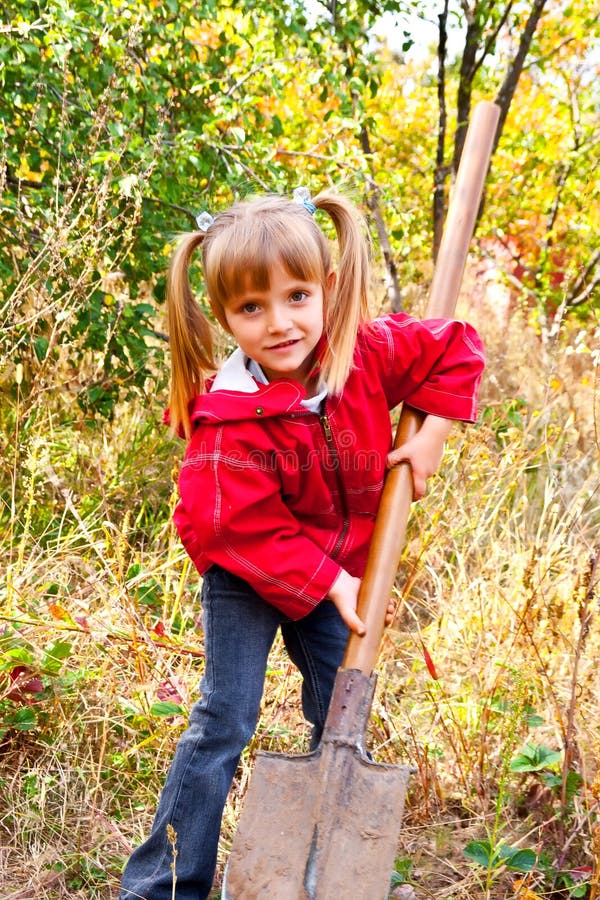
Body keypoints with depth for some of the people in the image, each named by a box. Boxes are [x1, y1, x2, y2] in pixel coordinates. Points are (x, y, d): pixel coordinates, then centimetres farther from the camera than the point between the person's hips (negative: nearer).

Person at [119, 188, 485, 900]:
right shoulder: (230, 423, -30)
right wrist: (329, 584, -23)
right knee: (223, 722, -8)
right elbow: (242, 528, -27)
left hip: (339, 568, 5)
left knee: (340, 712, 11)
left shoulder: (370, 353, -19)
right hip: (246, 575, -4)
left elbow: (456, 349, -4)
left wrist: (431, 436, -14)